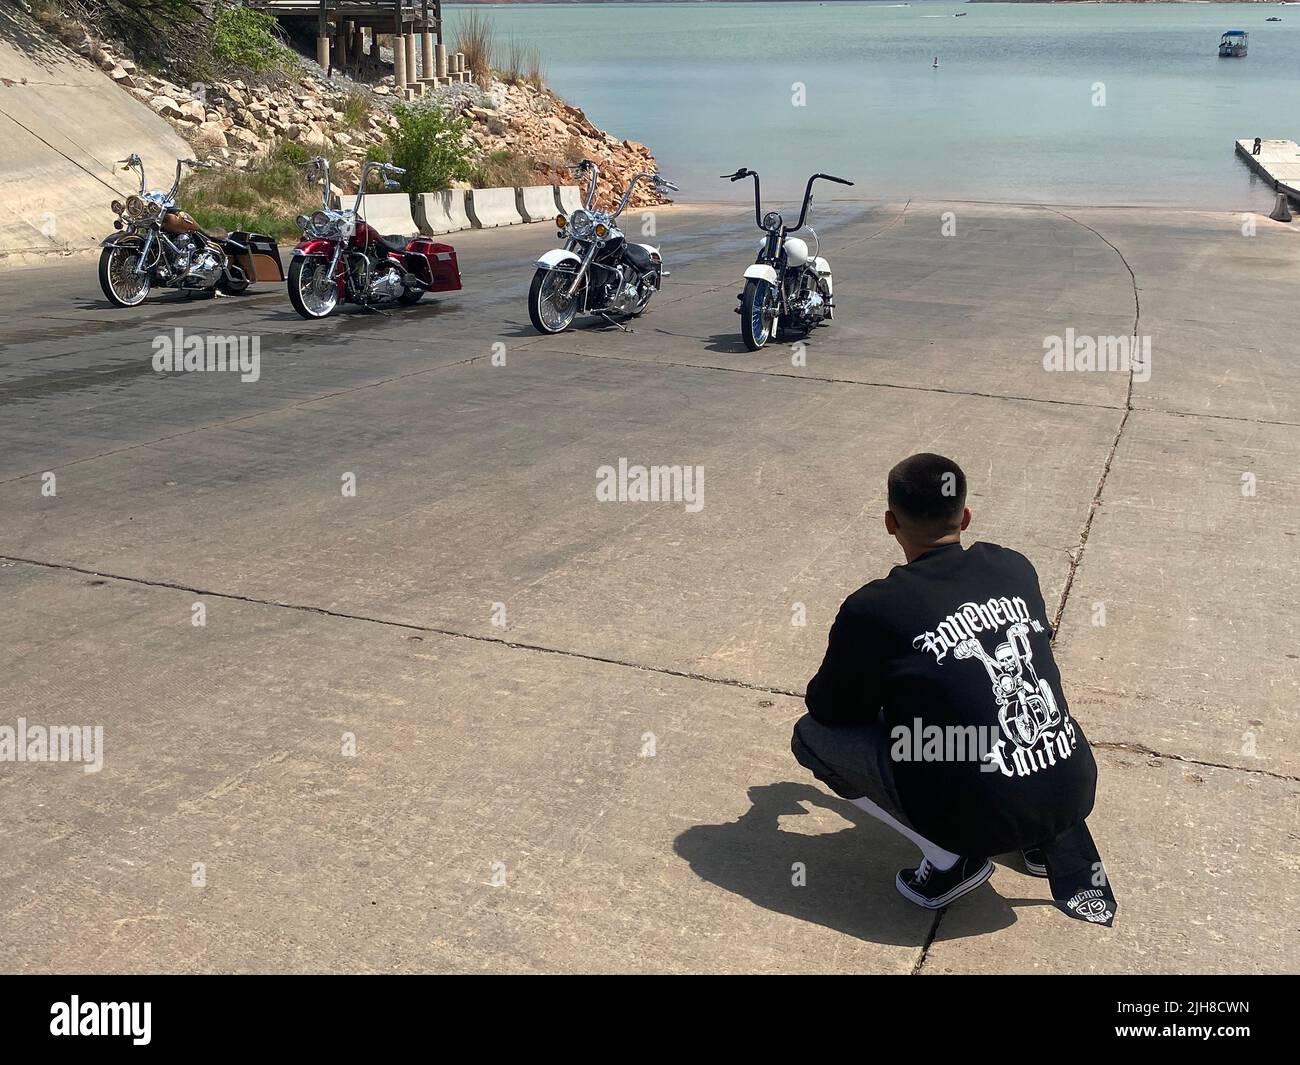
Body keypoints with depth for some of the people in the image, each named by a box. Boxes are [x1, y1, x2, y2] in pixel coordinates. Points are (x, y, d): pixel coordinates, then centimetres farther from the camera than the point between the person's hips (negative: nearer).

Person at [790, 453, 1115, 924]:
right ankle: (1056, 843, 22)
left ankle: (951, 858, 4)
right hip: (1076, 794, 6)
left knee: (811, 736, 8)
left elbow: (828, 710, 3)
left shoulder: (872, 609, -11)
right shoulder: (1016, 568, 5)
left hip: (986, 818, -5)